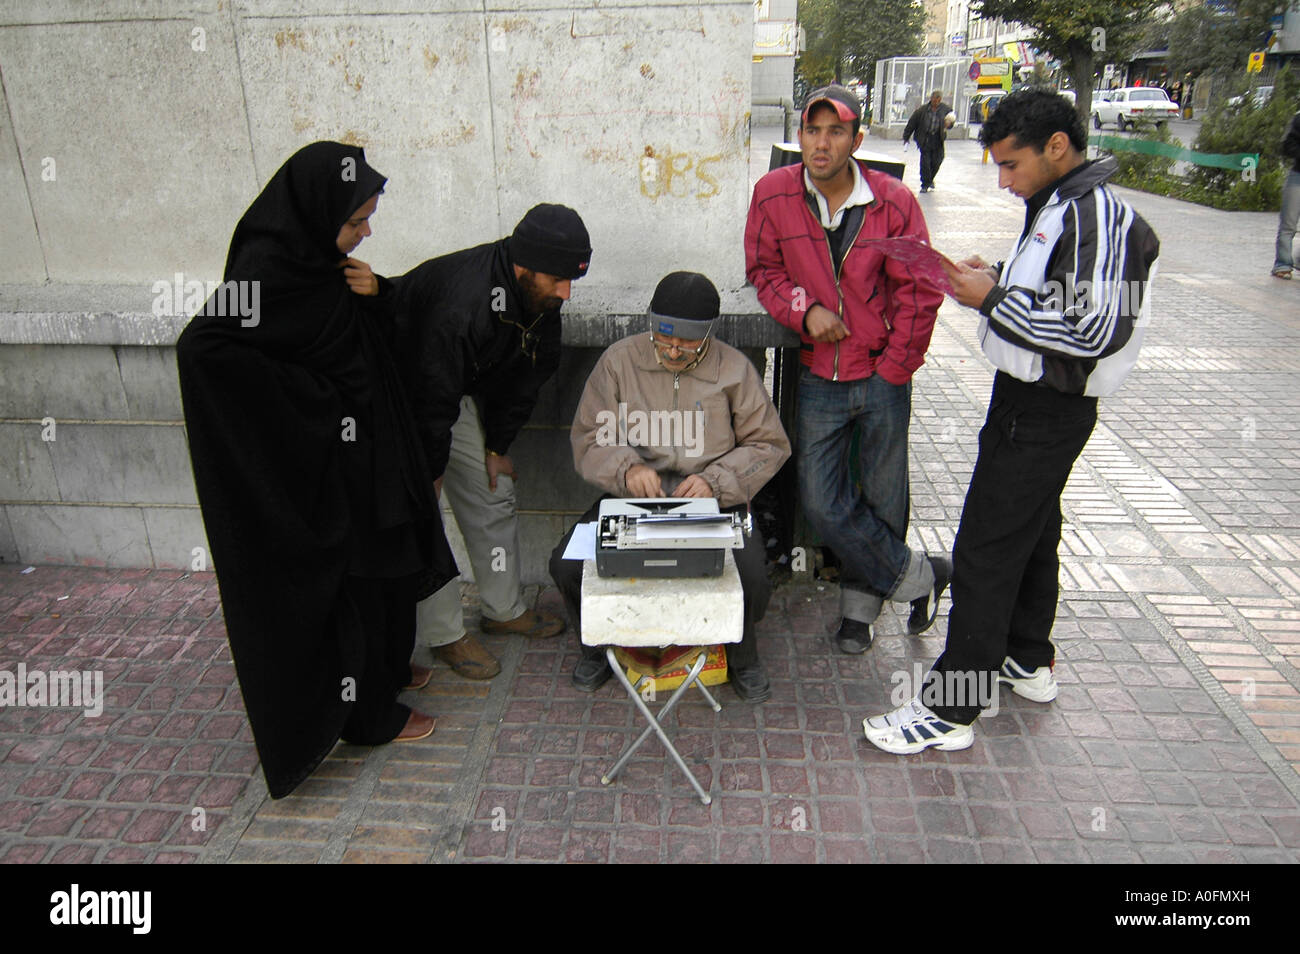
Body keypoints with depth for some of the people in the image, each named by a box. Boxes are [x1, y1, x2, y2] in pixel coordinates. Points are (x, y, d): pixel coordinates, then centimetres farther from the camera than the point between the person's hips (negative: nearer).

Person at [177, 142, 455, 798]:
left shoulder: (322, 258, 3)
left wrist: (372, 295, -8)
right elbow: (202, 346, -32)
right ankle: (367, 714, 25)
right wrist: (313, 396, -27)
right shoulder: (268, 269, -24)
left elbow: (368, 336, 15)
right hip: (317, 465, -9)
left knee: (383, 564, 22)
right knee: (345, 579, 6)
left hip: (362, 446, 9)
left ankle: (385, 668, 44)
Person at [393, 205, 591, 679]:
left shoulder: (541, 296, -15)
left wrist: (498, 445, 3)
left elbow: (525, 374, 0)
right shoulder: (461, 305, -40)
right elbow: (431, 401, -31)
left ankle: (504, 609, 24)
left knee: (494, 495, 9)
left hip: (462, 388, 8)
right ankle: (443, 633, 8)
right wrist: (429, 475, -19)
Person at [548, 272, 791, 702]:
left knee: (751, 575, -27)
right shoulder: (619, 359, 1)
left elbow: (768, 444, 4)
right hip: (632, 494, 1)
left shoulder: (734, 368, -1)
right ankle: (600, 647, 14)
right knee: (567, 565, -20)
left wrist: (716, 480, -14)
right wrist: (625, 469, -19)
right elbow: (587, 436, 3)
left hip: (712, 499, -1)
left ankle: (742, 656, 10)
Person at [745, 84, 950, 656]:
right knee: (823, 503, -1)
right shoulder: (773, 195, -5)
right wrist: (804, 309, -13)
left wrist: (894, 369, -5)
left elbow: (919, 291, -3)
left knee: (882, 499, 10)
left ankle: (860, 602, 34)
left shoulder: (893, 202, -9)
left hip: (882, 378, -1)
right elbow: (763, 269, 6)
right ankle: (919, 576, 21)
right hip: (818, 378, 1)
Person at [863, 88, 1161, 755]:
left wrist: (994, 299, -20)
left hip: (1046, 412, -10)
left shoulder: (1096, 213, -19)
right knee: (1033, 532, 21)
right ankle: (1028, 662, 40)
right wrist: (996, 275, 5)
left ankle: (951, 708, 4)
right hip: (1032, 399, 11)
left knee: (985, 553, -6)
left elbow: (1093, 330, -26)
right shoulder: (1059, 205, 10)